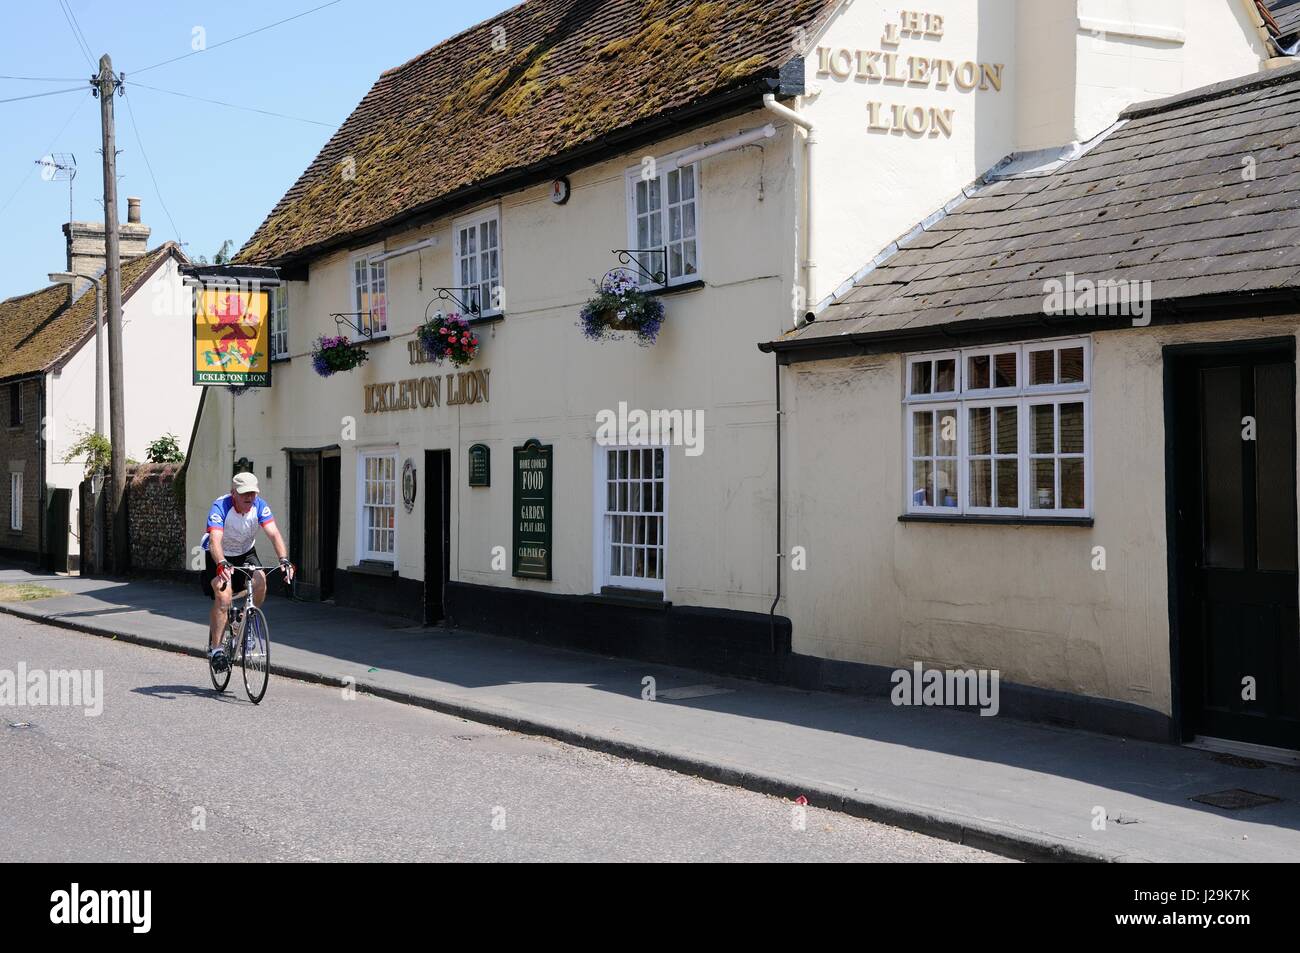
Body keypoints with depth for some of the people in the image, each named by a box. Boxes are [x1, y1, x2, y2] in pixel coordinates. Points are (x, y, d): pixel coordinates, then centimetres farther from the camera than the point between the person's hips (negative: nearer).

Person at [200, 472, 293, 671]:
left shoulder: (259, 505, -18)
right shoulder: (220, 507, -28)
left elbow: (274, 534, -26)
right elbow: (215, 540, -41)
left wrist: (284, 560, -42)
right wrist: (222, 565, -59)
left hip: (245, 553, 3)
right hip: (218, 557, -3)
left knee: (260, 581, -25)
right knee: (223, 596, -24)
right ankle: (215, 647, -13)